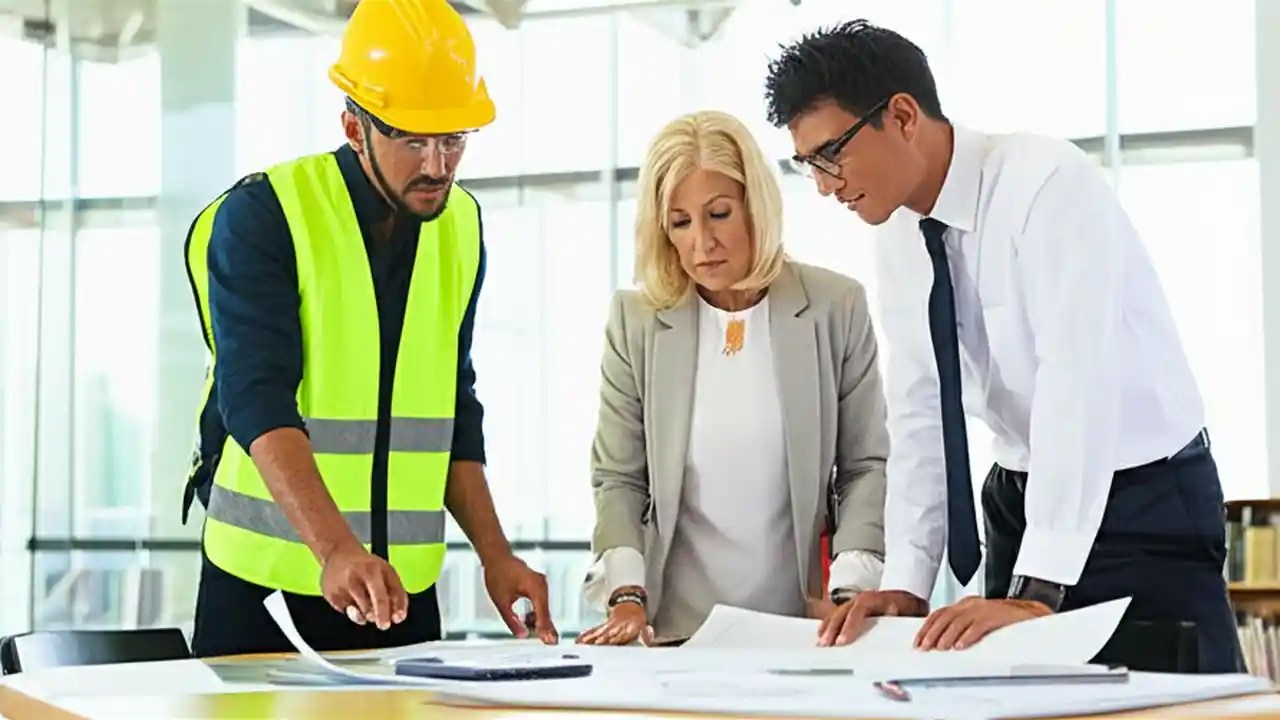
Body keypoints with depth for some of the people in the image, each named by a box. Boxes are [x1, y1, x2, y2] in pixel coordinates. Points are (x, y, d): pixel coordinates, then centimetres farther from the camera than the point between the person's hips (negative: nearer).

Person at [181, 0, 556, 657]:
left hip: (404, 582, 5)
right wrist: (336, 549, -36)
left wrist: (494, 554, 1)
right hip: (263, 579, -5)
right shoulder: (260, 218, -13)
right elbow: (257, 401, -23)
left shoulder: (460, 225, 6)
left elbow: (452, 407, 11)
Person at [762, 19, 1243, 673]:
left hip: (1146, 503, -6)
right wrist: (906, 584, -10)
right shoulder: (899, 238, 0)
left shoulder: (1046, 184, -22)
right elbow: (919, 415, 0)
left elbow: (1076, 387, -29)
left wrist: (1036, 593, -34)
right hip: (1023, 498, 6)